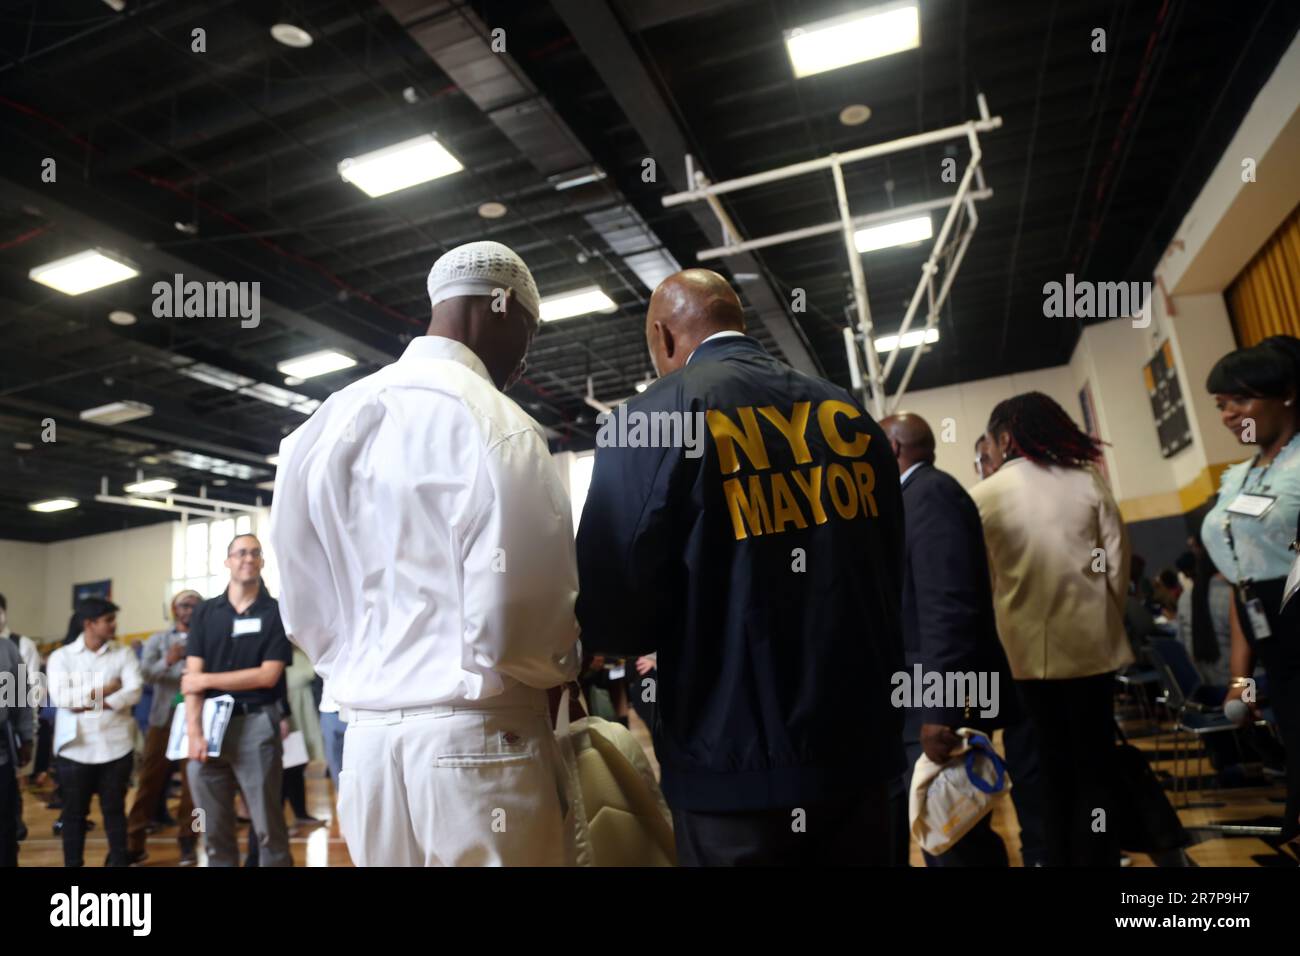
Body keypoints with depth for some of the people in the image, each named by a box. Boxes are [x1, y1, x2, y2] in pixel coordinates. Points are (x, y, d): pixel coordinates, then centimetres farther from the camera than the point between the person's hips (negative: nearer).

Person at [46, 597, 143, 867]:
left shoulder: (124, 654, 4)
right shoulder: (62, 656, 2)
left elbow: (134, 692, -9)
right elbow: (60, 697, -11)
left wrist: (90, 702, -14)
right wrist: (104, 689, -11)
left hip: (116, 746, 1)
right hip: (76, 748, 0)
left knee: (114, 809, 8)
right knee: (74, 812, 10)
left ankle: (119, 861, 18)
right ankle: (72, 863, 22)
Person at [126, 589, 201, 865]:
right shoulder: (157, 640, 9)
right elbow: (144, 672, -8)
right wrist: (167, 662, -28)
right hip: (163, 719, 1)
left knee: (193, 783, 3)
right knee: (150, 780, 6)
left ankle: (187, 842, 13)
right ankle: (134, 841, 18)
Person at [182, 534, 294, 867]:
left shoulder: (275, 612, 2)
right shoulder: (205, 612, 9)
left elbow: (268, 675, -5)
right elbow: (191, 677, 2)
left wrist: (206, 679, -5)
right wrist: (194, 731, -8)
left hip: (255, 723, -3)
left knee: (268, 826, 0)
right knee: (213, 829, 9)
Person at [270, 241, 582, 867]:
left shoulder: (331, 420, 8)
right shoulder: (493, 423, -15)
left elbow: (304, 608, 10)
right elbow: (514, 620, -21)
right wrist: (568, 664, -1)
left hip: (367, 741, 7)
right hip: (476, 744, -7)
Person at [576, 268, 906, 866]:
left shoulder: (653, 419, -12)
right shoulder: (850, 414, 5)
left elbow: (614, 621, -15)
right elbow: (887, 580, 12)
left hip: (737, 761, -4)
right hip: (858, 749, 5)